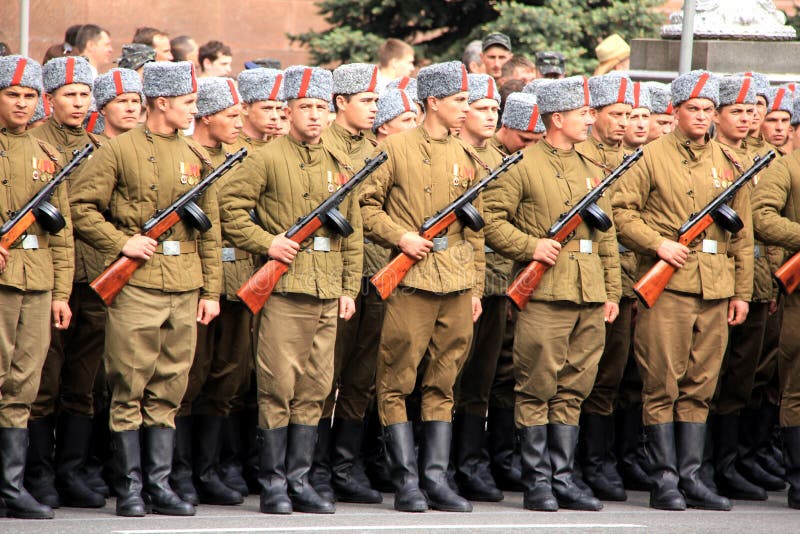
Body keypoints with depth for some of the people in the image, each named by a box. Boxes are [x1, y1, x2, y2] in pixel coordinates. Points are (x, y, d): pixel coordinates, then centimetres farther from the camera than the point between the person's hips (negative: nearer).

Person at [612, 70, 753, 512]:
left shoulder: (727, 164, 15)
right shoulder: (651, 156, 1)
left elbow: (743, 235, 17)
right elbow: (621, 210, -3)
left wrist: (741, 291, 12)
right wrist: (657, 243, -16)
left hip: (715, 292, 5)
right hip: (667, 288, -5)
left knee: (699, 387, 7)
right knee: (663, 385, -4)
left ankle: (690, 476, 11)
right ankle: (664, 479, 0)